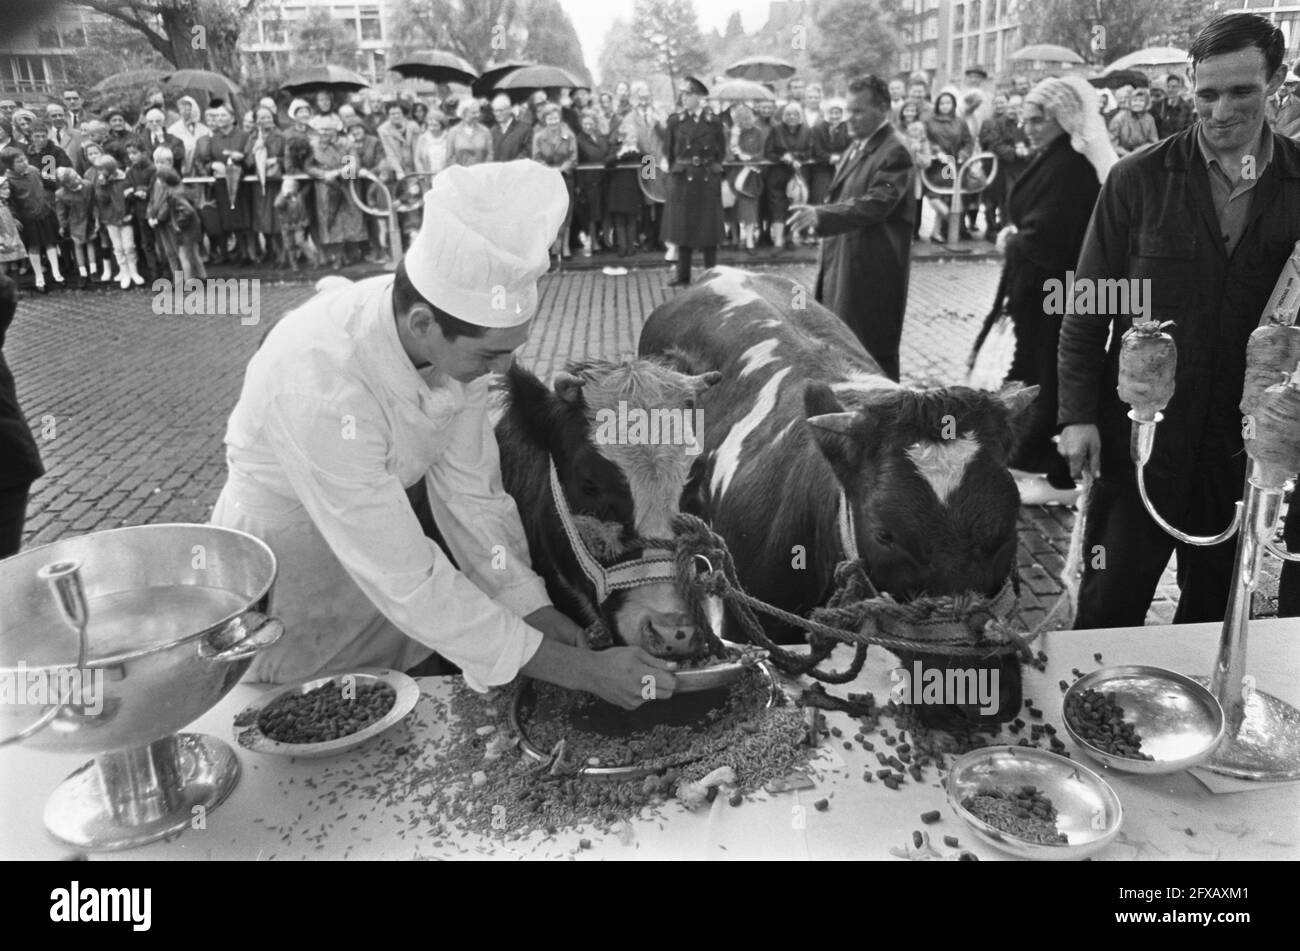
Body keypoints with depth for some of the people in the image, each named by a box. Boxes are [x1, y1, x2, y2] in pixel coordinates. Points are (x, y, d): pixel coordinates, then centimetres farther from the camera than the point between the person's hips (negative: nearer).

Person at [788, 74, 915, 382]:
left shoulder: (894, 152, -16)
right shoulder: (857, 146, 14)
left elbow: (874, 205, -28)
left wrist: (820, 215, -38)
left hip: (873, 271, -9)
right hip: (842, 263, 9)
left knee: (875, 353, -1)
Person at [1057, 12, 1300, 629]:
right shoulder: (1139, 179, -3)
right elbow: (1087, 306, -2)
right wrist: (1077, 414, -7)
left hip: (1248, 443, 2)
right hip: (1140, 434, -2)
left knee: (1216, 609, 15)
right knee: (1108, 610, 4)